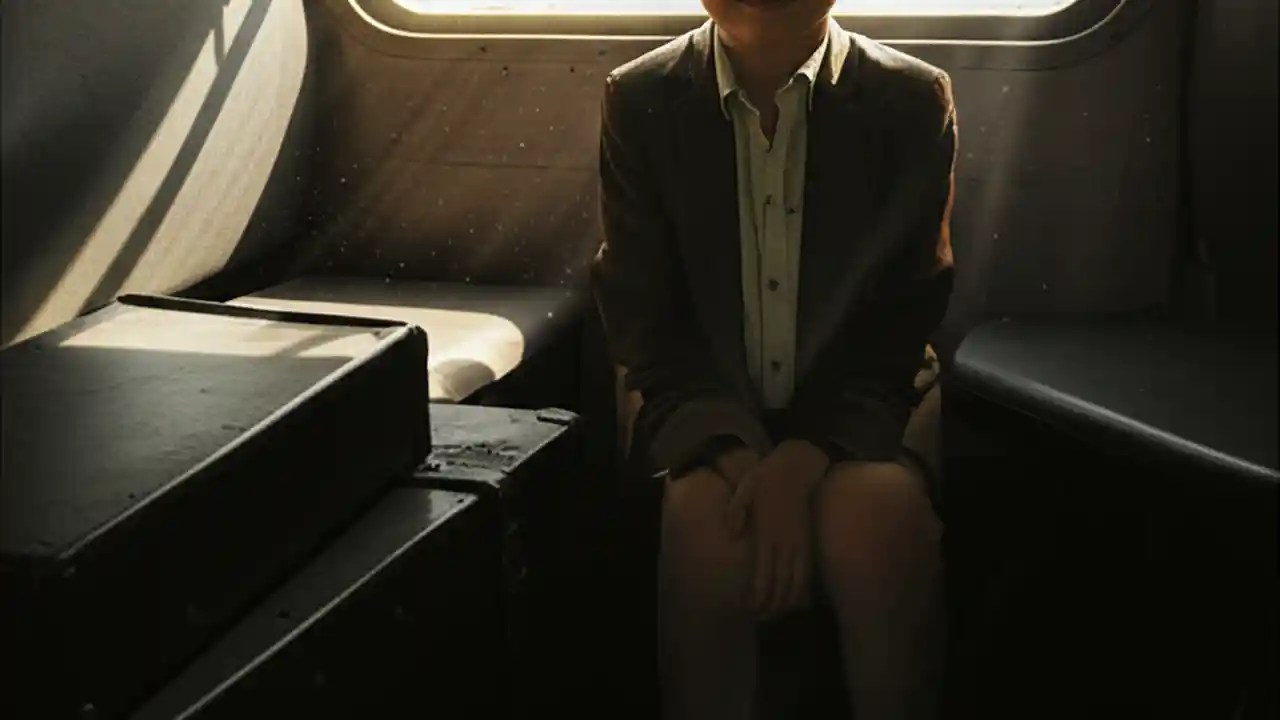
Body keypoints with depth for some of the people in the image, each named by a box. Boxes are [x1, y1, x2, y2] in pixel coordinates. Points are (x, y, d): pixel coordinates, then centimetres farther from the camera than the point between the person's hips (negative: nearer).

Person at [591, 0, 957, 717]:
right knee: (705, 515, -32)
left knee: (880, 512, -32)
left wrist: (806, 459, -21)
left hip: (854, 412, 0)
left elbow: (905, 325, -4)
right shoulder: (640, 102, -2)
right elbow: (644, 323, -2)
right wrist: (733, 452, -20)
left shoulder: (913, 101, -4)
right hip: (702, 413, 0)